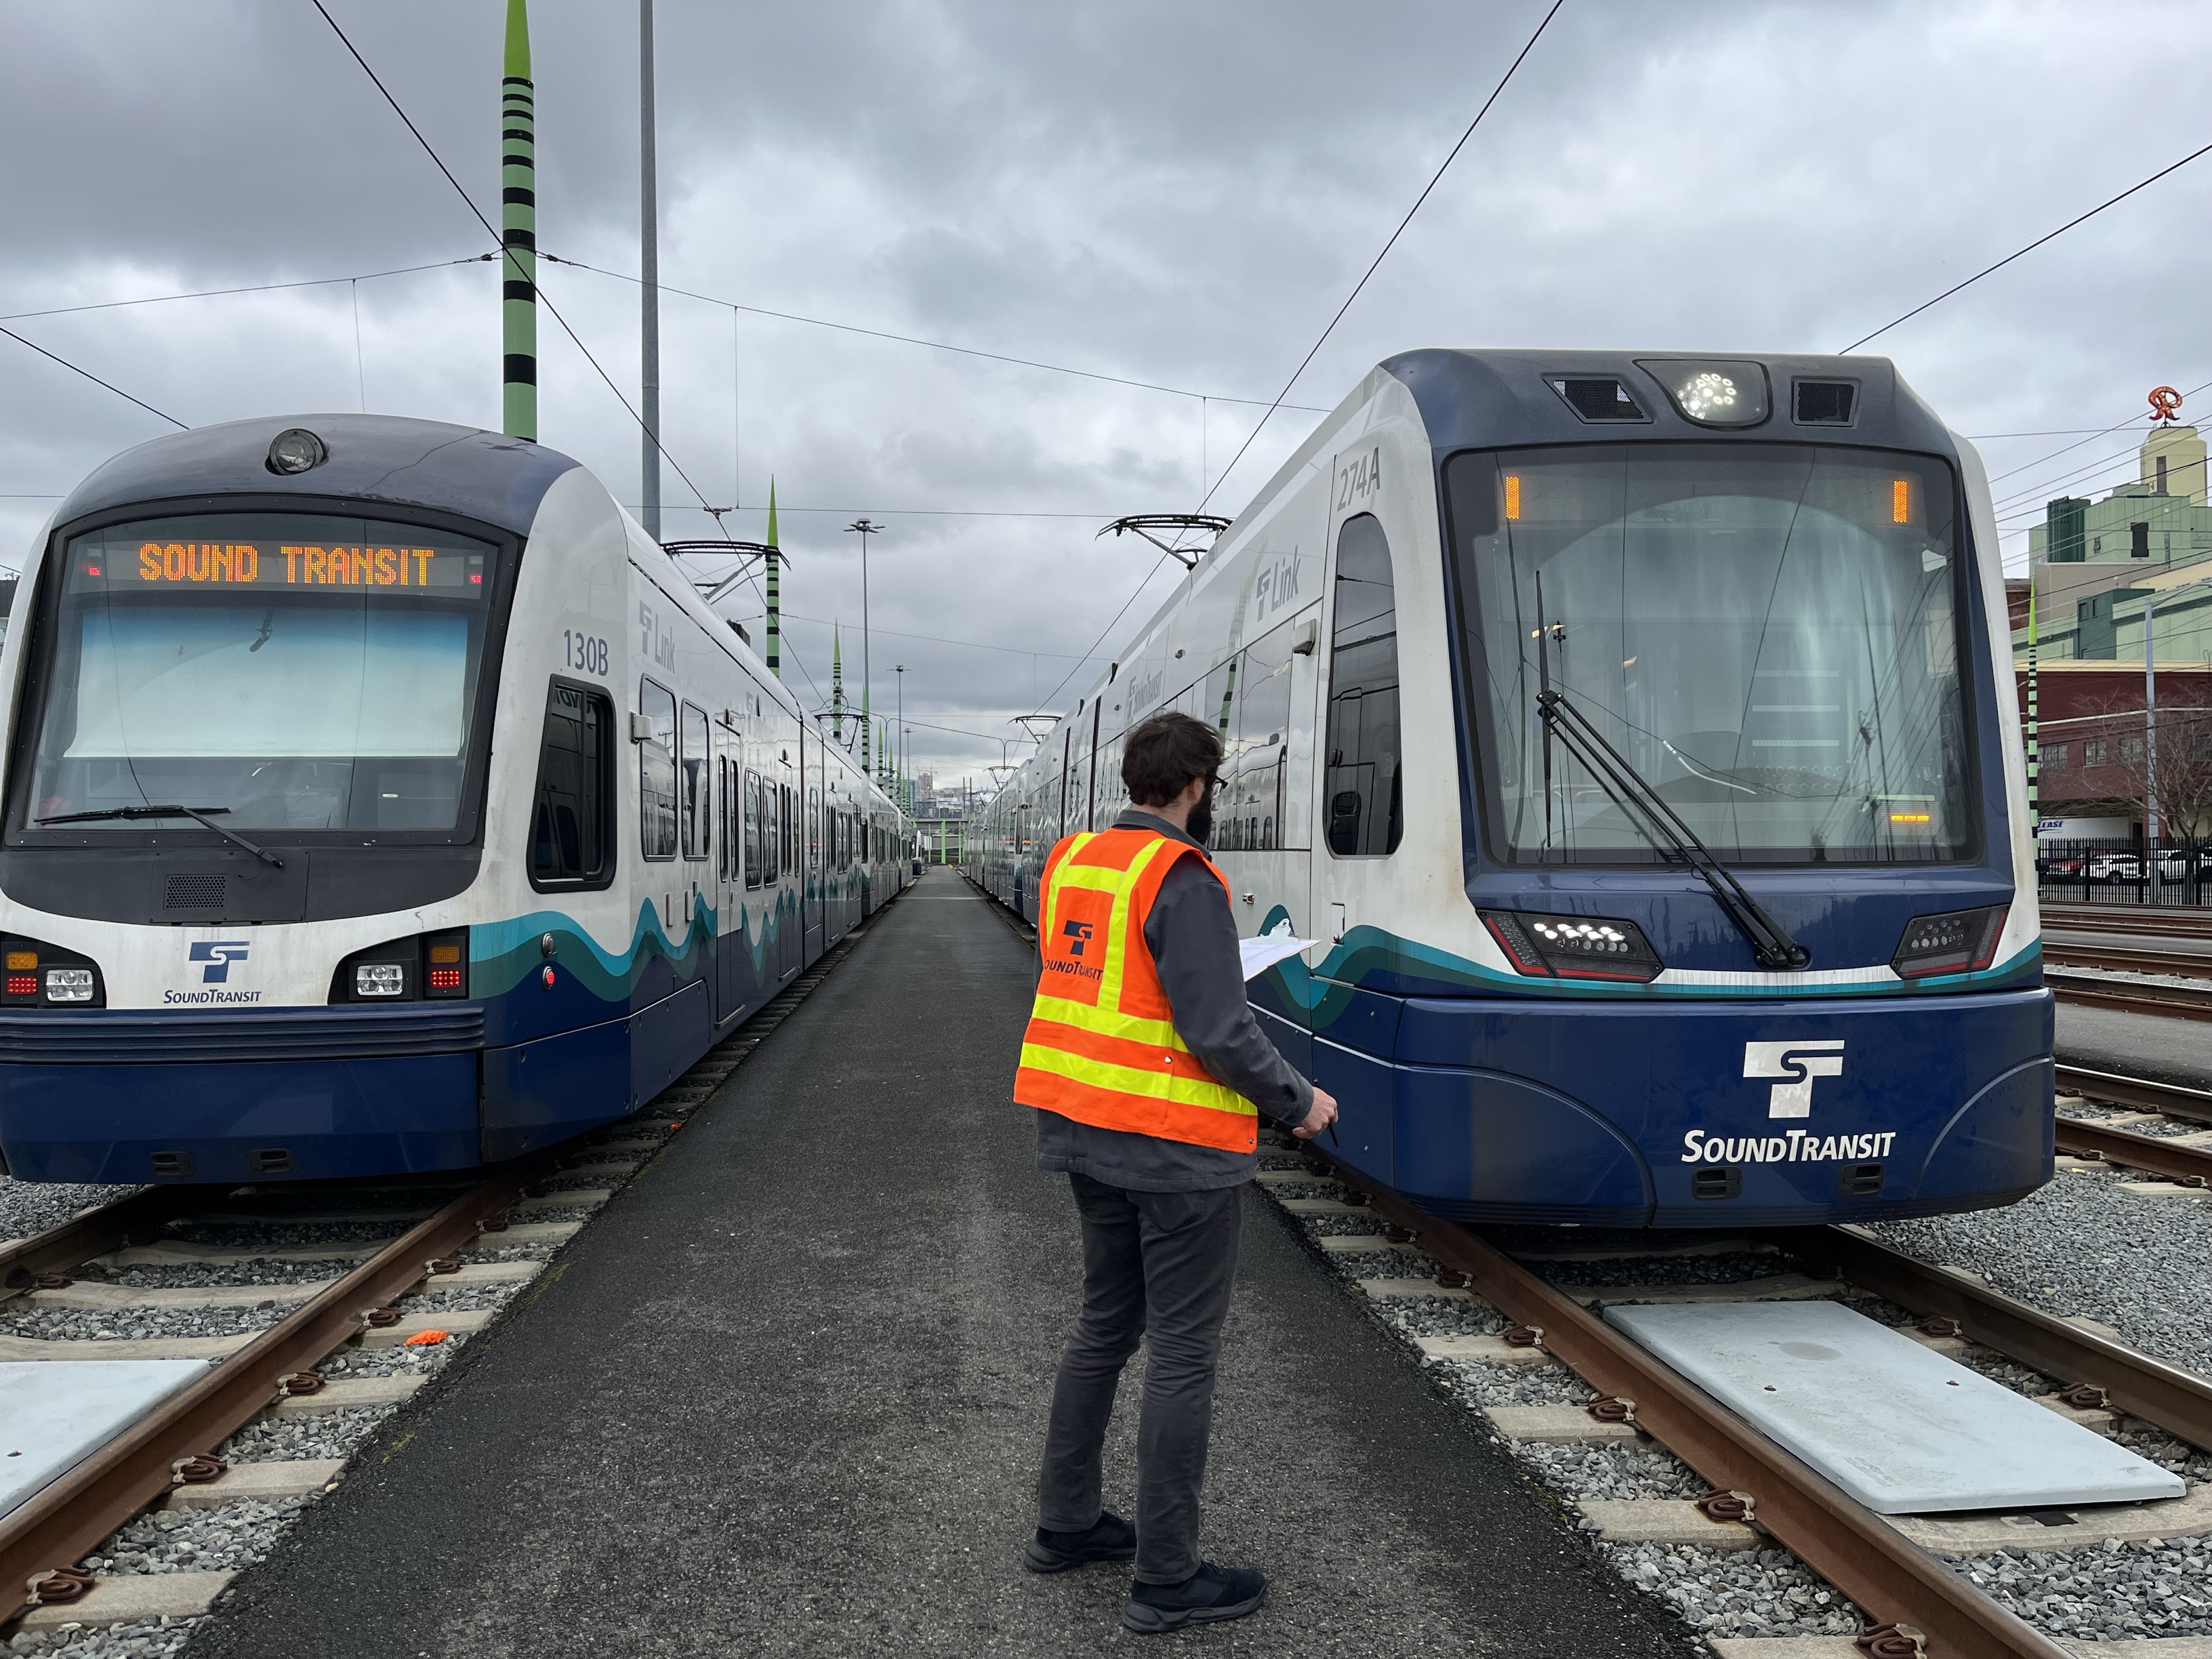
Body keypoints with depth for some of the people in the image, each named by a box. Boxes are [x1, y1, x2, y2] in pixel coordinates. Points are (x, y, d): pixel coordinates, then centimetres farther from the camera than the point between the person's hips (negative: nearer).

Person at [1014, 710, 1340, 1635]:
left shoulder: (1069, 862, 7)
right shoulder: (1180, 880, -18)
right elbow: (1220, 1029, -21)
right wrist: (1297, 1102, -8)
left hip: (1085, 1136, 9)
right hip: (1176, 1147, -8)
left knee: (1105, 1323, 22)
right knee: (1183, 1350, 2)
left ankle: (1066, 1523, 33)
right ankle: (1166, 1579, 12)